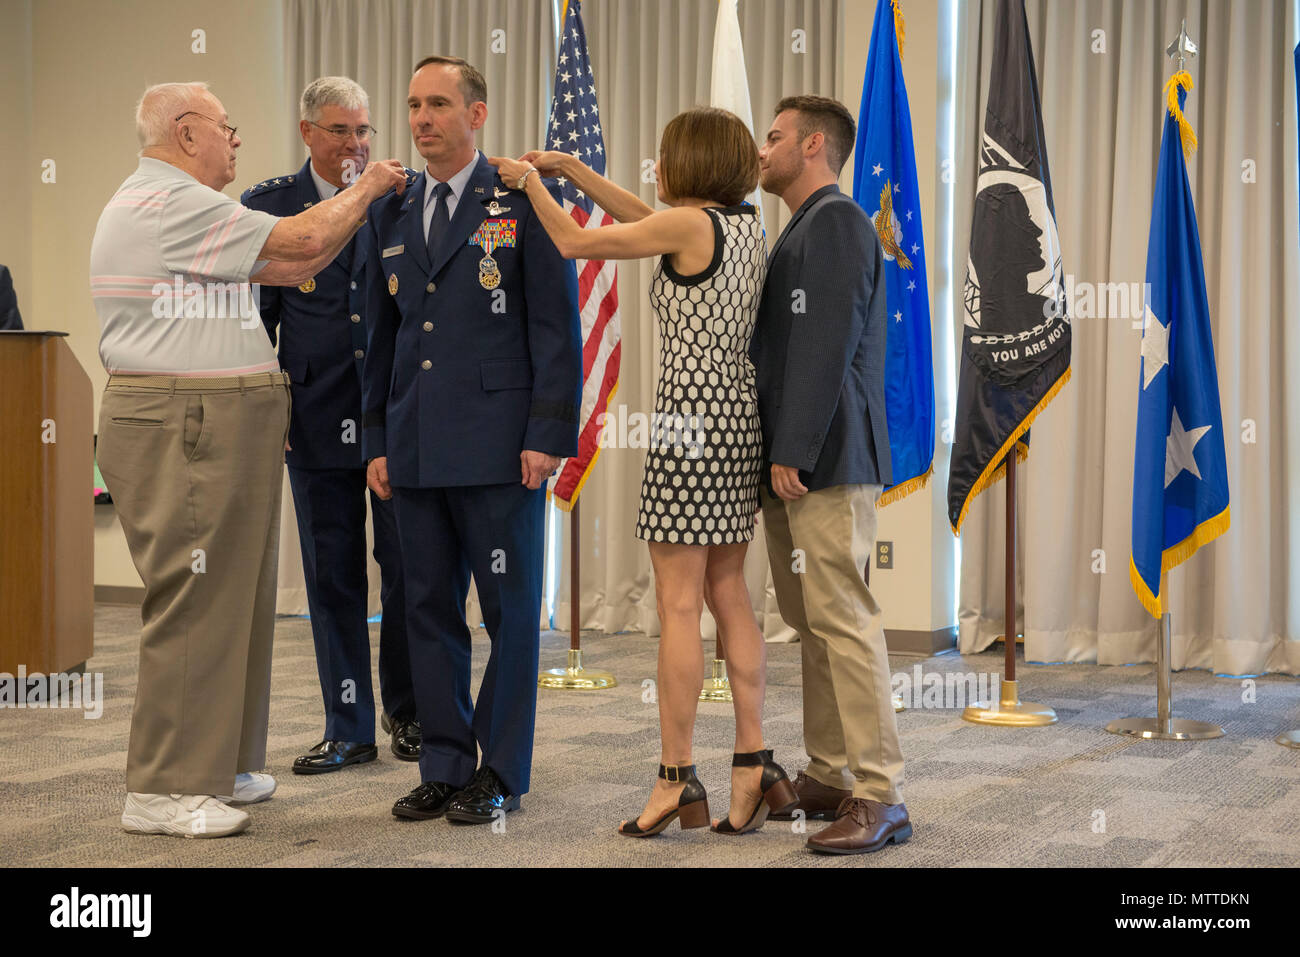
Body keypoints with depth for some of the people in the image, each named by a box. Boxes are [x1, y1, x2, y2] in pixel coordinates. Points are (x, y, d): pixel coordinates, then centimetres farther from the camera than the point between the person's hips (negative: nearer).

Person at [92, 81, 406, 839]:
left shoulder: (178, 207, 21)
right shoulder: (165, 205, -14)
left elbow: (288, 267, 17)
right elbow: (302, 242, -16)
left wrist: (365, 202, 14)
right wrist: (366, 188, 1)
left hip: (217, 428, 11)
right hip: (185, 430, -11)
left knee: (231, 600, 13)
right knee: (195, 603, -8)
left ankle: (212, 765, 21)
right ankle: (163, 790, -2)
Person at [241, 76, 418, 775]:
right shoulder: (267, 206, 5)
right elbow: (256, 314, 7)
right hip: (316, 419, 1)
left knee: (406, 568, 4)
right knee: (332, 577, 7)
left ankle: (406, 712, 23)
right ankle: (348, 730, 18)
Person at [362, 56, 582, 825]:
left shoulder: (521, 203, -2)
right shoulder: (392, 215, 14)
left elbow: (558, 325, -5)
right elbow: (383, 335, 17)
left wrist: (549, 435, -11)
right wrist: (377, 441, 12)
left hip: (500, 447, -5)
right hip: (417, 453, 6)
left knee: (510, 612, 2)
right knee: (431, 610, 9)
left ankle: (503, 774, 11)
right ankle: (445, 767, 19)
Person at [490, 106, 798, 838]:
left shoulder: (690, 223, -12)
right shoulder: (747, 224, 10)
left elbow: (575, 242, -5)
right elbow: (646, 222, 22)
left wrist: (530, 180, 11)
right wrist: (570, 168, 22)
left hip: (691, 420, -8)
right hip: (742, 419, 8)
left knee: (679, 605, -3)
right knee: (730, 595, 12)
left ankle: (678, 779, 0)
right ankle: (755, 765, 11)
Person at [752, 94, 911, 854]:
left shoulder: (836, 223, -9)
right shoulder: (804, 230, 22)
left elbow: (828, 347, -17)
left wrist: (793, 451, -20)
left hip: (825, 462, -10)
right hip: (793, 464, 10)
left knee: (843, 620, -11)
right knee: (811, 621, 12)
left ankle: (880, 797, -9)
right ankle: (828, 775, 19)